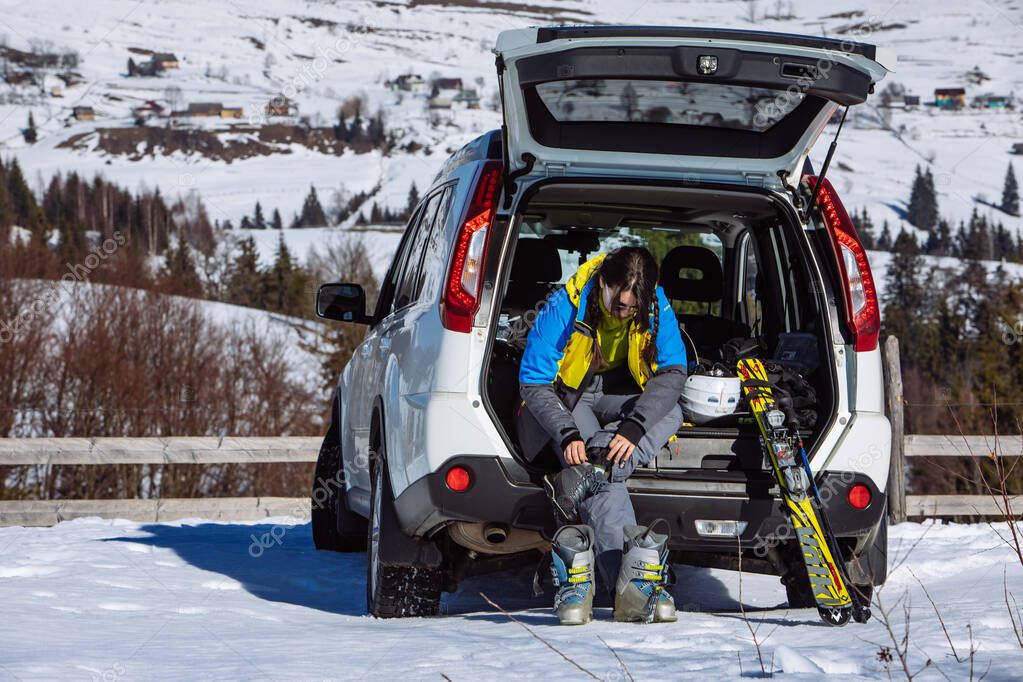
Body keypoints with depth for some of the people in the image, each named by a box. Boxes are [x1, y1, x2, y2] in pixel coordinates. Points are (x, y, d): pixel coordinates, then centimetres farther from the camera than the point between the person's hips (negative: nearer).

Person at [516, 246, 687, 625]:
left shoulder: (656, 306, -15)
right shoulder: (565, 307, -24)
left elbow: (672, 372, -19)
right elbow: (532, 381, -21)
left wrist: (633, 427, -36)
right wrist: (568, 434, -37)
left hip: (619, 400, 4)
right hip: (564, 400, -4)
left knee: (671, 413, -30)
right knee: (601, 471, -33)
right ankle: (628, 579, -50)